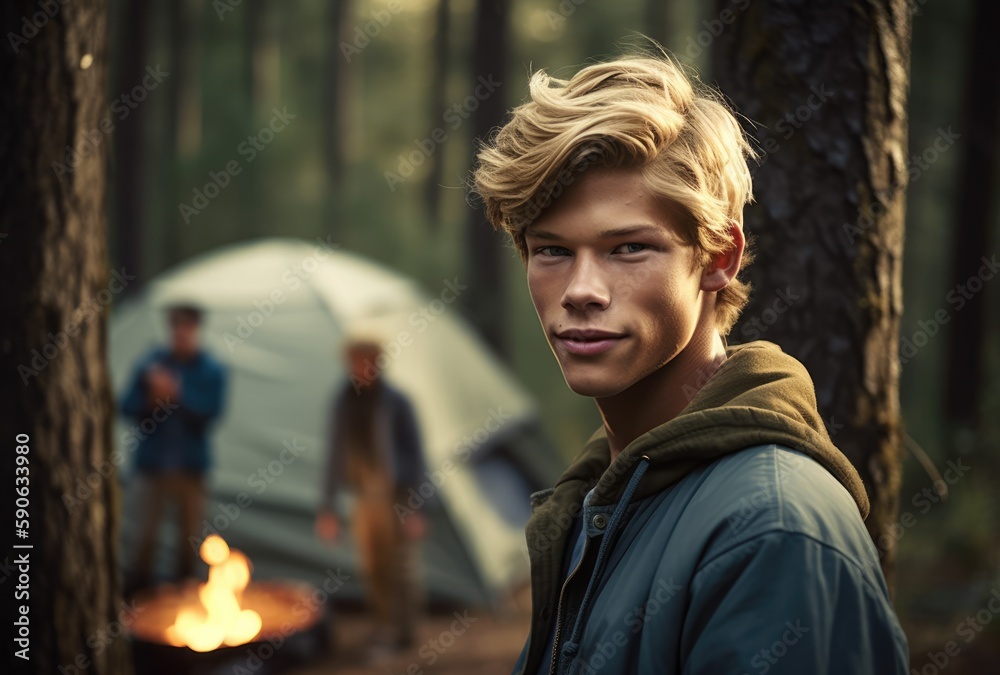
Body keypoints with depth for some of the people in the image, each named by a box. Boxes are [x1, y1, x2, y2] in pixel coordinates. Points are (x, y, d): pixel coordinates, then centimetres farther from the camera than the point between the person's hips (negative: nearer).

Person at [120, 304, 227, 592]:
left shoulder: (211, 371, -1)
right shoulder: (150, 363, 1)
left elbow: (209, 412, -13)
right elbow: (127, 405, -1)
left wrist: (177, 393, -23)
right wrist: (151, 400, -19)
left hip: (191, 463, 0)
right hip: (153, 462, 0)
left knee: (188, 531, 10)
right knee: (147, 531, 1)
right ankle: (138, 590, 11)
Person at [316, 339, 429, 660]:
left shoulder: (395, 402, -12)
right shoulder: (343, 402, 2)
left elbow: (414, 454, -11)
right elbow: (336, 455, 7)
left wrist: (416, 507, -15)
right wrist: (328, 506, 5)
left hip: (397, 496, -5)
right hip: (366, 498, 5)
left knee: (398, 568, 0)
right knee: (373, 569, 9)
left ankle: (396, 632, 12)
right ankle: (390, 631, 23)